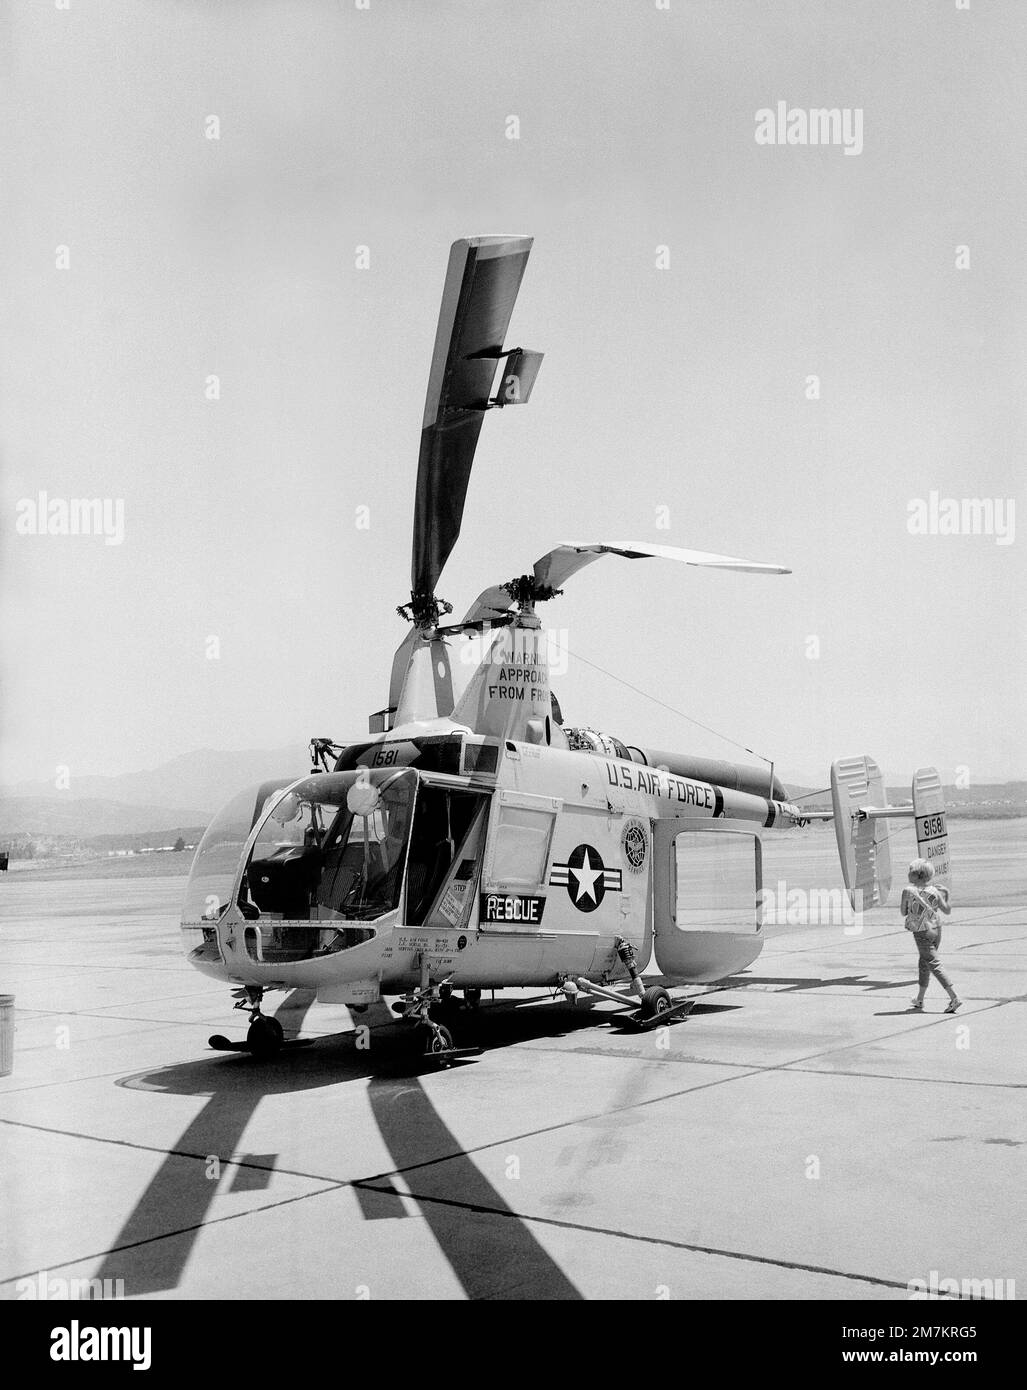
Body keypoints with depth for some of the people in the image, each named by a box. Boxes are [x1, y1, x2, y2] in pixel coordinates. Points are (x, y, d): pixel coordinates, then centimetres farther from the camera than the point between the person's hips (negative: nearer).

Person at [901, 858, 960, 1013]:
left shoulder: (908, 891, -12)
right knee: (924, 964, 18)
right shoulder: (934, 891, -2)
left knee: (935, 965, -5)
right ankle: (919, 1001, 25)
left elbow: (903, 913, -3)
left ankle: (954, 998, -15)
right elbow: (947, 911, 3)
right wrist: (946, 897, 17)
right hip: (936, 929, 6)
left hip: (922, 933, -6)